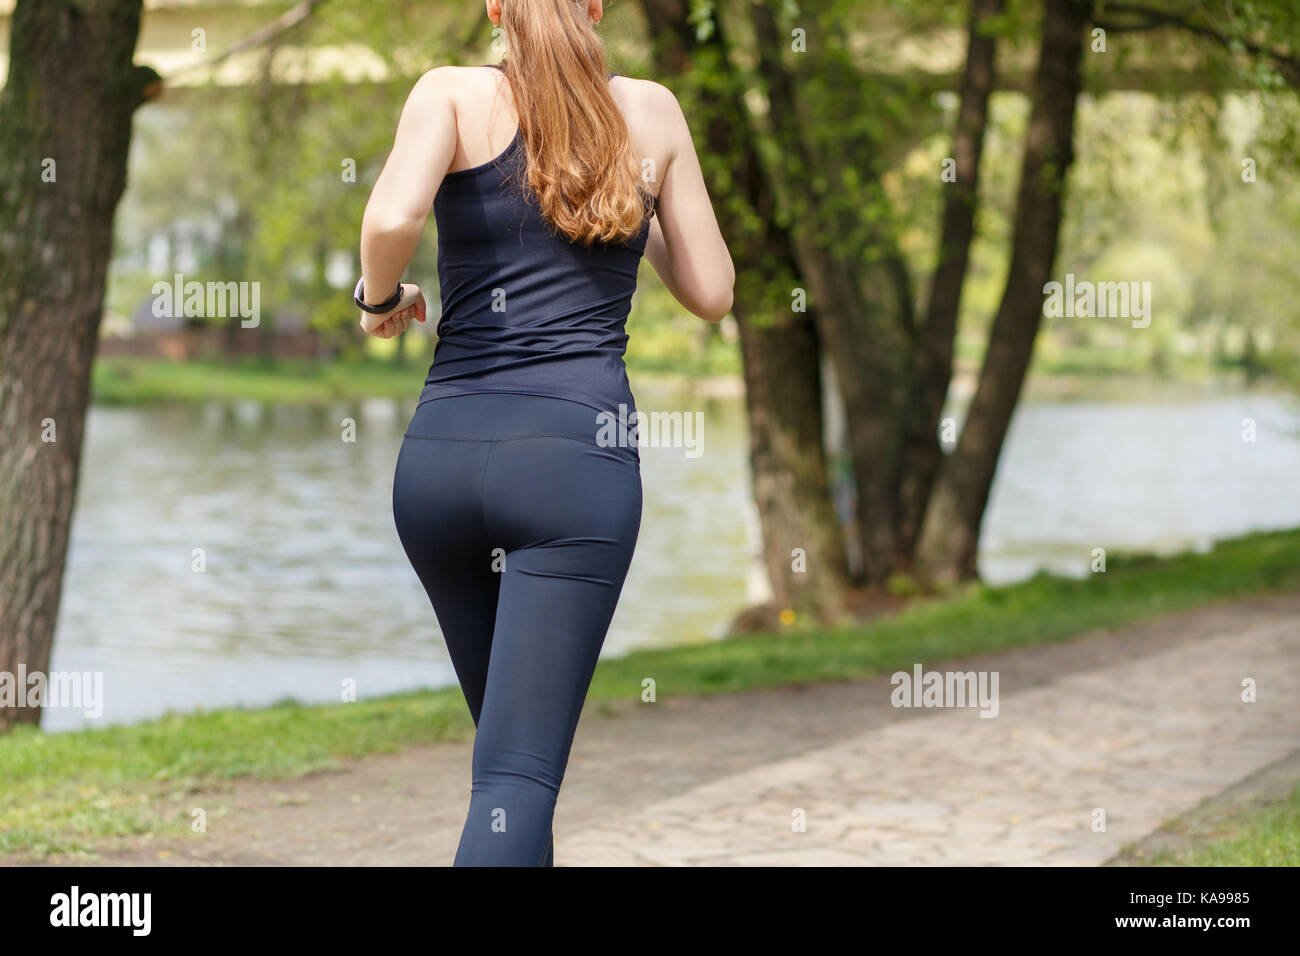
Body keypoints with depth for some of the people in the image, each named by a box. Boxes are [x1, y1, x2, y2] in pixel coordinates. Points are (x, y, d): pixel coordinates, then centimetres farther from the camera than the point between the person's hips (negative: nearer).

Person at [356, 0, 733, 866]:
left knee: (512, 746, 22)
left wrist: (381, 296, 6)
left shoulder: (454, 93, 6)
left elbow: (392, 218, -14)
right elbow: (711, 292, 16)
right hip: (577, 453, -2)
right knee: (518, 771, -7)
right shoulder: (651, 110, 10)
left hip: (443, 455, 2)